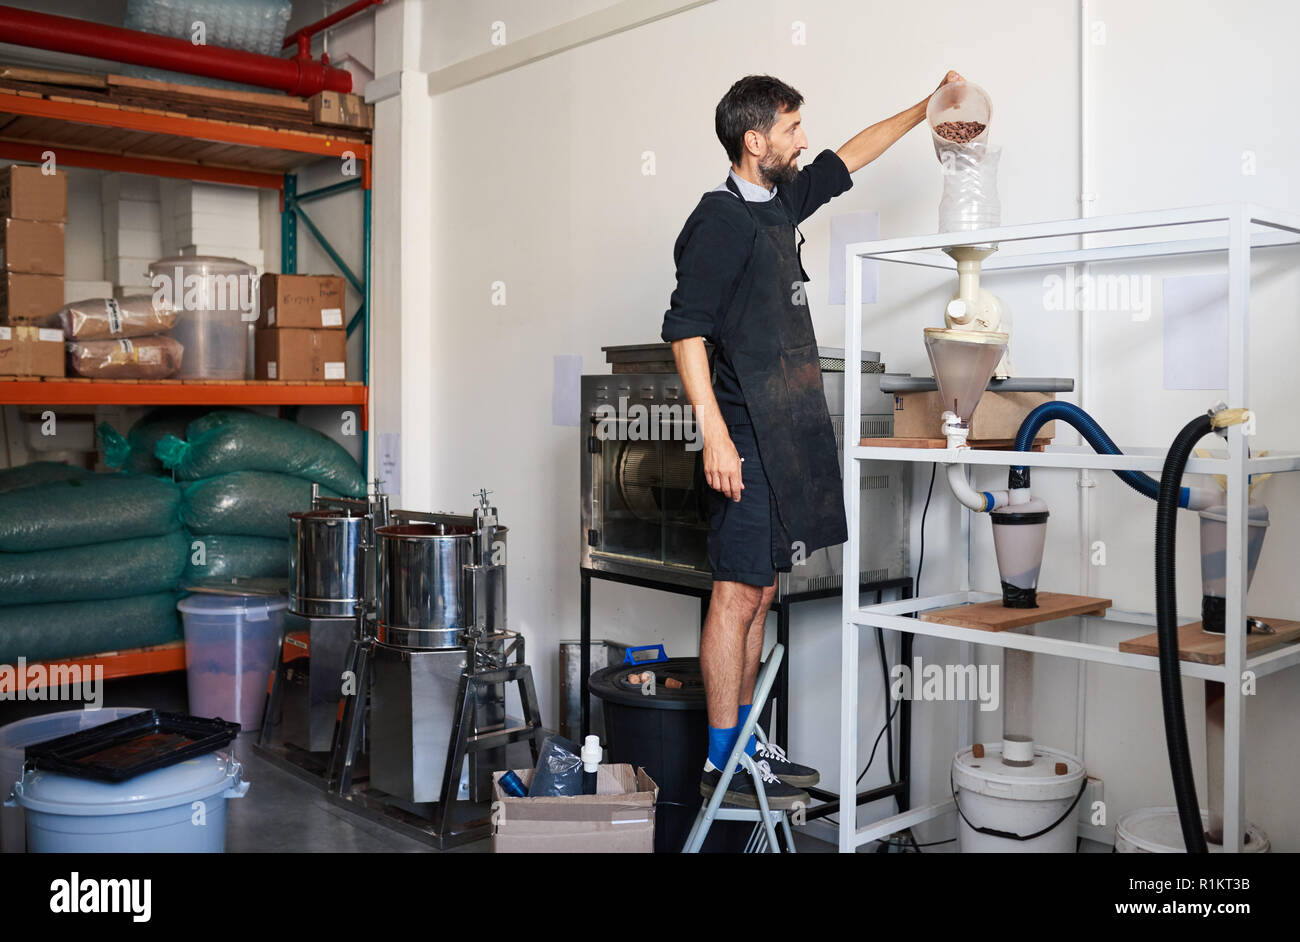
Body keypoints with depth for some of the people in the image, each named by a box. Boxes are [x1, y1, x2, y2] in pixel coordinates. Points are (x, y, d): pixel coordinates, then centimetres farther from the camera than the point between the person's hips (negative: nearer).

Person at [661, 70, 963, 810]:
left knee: (761, 591, 11)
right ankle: (722, 763, 2)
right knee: (739, 593, -6)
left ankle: (743, 744, 20)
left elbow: (850, 158, 32)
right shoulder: (722, 219, -10)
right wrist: (714, 433, -22)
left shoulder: (781, 202, 15)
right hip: (749, 437, -9)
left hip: (789, 432, 9)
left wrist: (926, 109, 36)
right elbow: (684, 328, -16)